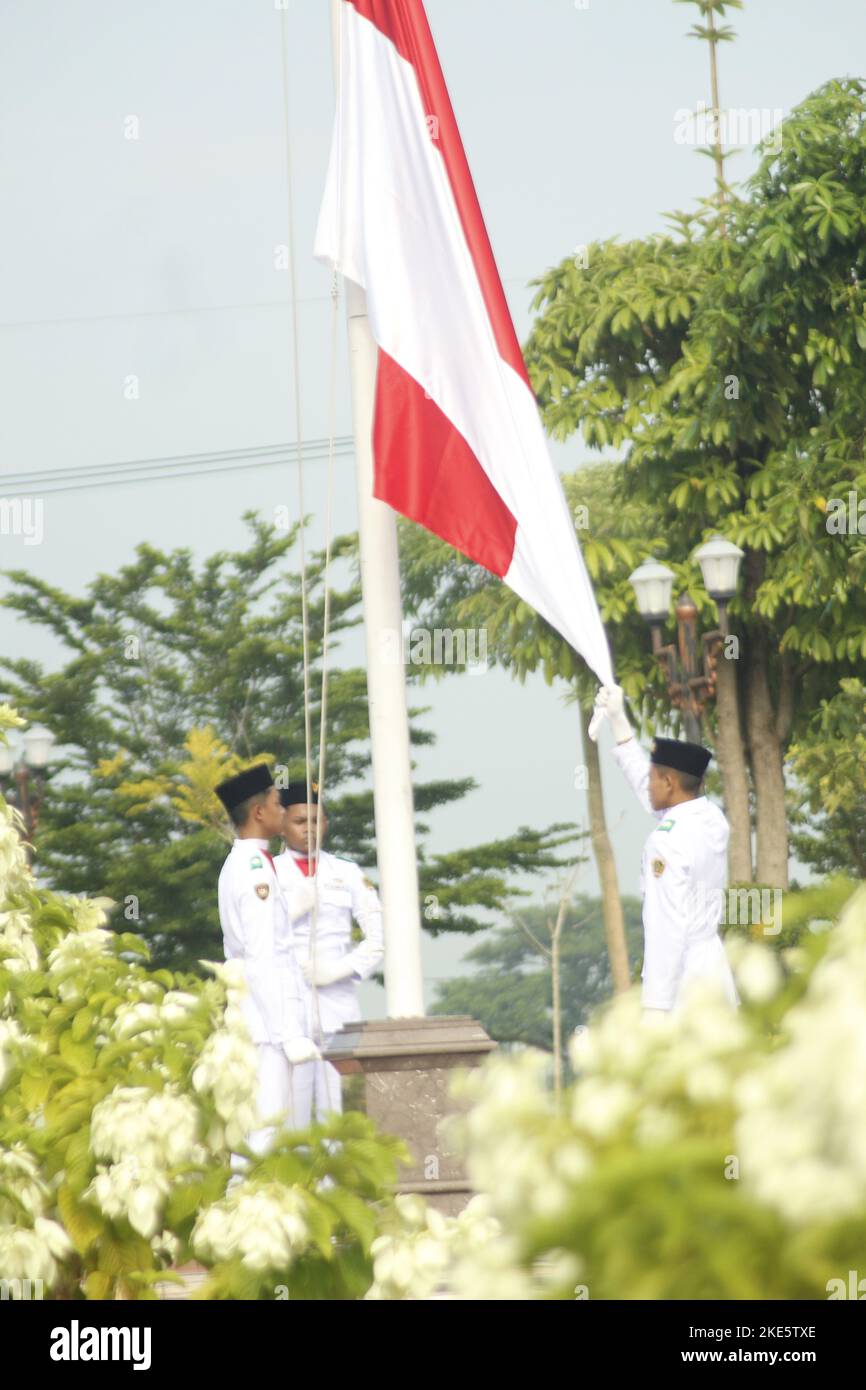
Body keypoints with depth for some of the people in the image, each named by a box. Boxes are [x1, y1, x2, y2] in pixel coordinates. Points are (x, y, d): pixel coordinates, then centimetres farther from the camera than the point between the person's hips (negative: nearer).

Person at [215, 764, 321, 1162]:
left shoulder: (236, 865, 16)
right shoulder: (256, 870, -15)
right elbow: (263, 961, -19)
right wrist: (290, 1034, -19)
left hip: (249, 1023, 10)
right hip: (269, 1024, -10)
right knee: (267, 1131, -10)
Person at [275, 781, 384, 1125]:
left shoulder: (347, 873, 12)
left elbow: (379, 936, 7)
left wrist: (341, 969, -7)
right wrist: (294, 907, -13)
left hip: (339, 1008, 2)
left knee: (337, 1112, -3)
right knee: (292, 1112, -6)